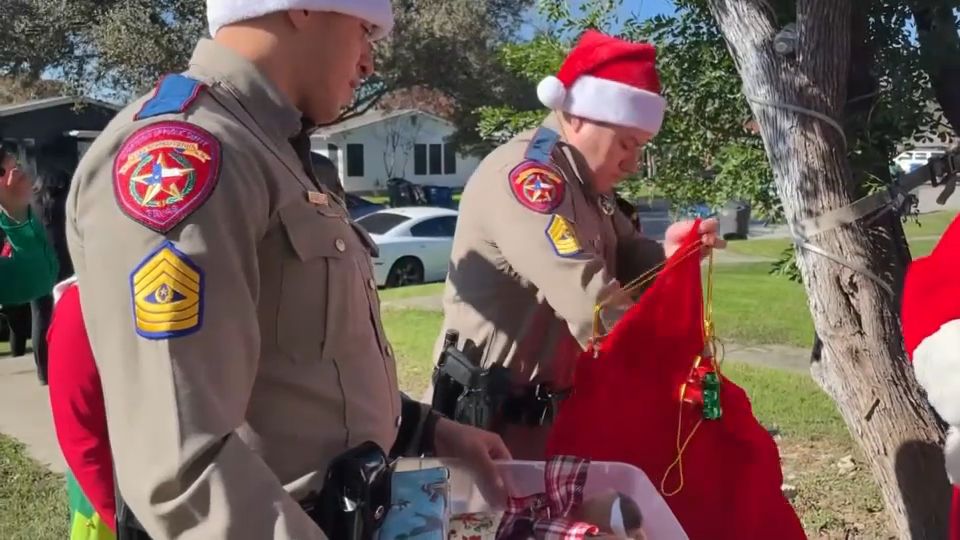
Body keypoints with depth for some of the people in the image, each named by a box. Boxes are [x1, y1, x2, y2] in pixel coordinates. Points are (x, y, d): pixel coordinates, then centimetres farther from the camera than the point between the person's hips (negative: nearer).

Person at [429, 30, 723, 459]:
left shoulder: (585, 183, 10)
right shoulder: (525, 174, -21)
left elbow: (619, 264, 12)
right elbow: (589, 302, -31)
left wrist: (666, 252, -10)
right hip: (494, 414, -9)